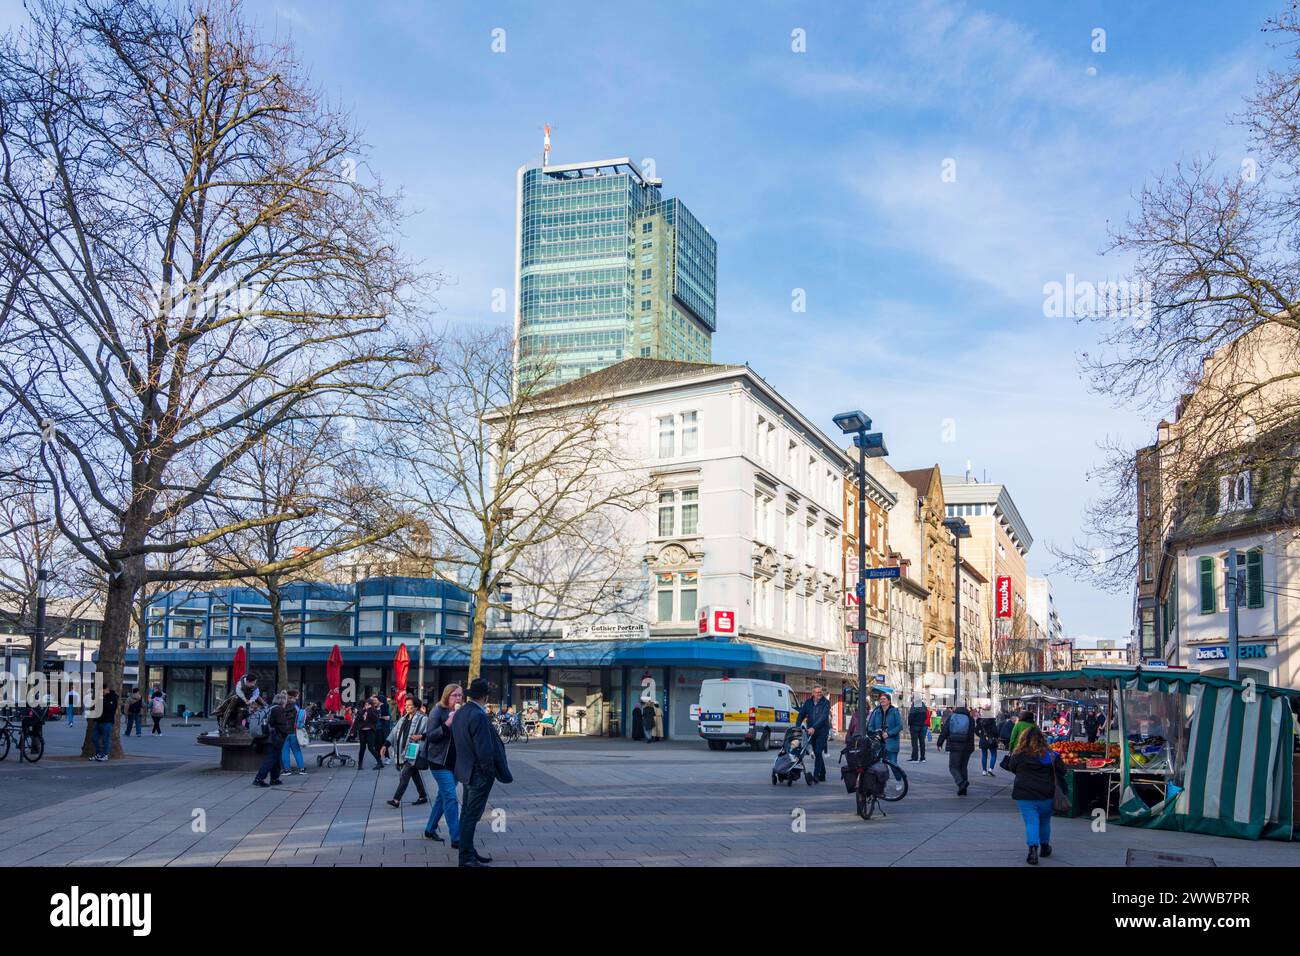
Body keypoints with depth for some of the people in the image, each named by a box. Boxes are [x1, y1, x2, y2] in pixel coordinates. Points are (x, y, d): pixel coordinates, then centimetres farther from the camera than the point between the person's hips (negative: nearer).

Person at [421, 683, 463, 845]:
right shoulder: (438, 711, -9)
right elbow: (430, 736, -14)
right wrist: (448, 723, -26)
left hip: (455, 762, 7)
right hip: (440, 762, -7)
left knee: (443, 795, 15)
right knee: (451, 798, -11)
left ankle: (430, 829, 30)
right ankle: (456, 839, -12)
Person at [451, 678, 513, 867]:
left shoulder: (460, 712, 5)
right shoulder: (479, 716, -24)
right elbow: (484, 750, -25)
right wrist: (490, 772, -12)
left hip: (467, 770, 9)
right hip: (480, 773, -9)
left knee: (467, 814, 17)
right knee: (472, 815, -2)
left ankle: (469, 852, 27)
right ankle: (467, 858, 4)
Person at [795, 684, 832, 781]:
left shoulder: (825, 702, -6)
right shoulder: (808, 702, 9)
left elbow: (823, 716, -17)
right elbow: (801, 714, 7)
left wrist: (814, 727, -27)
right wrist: (797, 727, -8)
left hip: (822, 731, -5)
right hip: (811, 731, 5)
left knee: (818, 752, -13)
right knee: (816, 753, 10)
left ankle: (816, 774, -13)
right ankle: (822, 774, 20)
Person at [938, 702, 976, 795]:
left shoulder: (950, 717, 4)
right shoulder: (969, 718, 4)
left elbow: (944, 731, 0)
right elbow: (972, 735, 1)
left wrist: (940, 743, 4)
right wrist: (971, 747, 6)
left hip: (954, 746, -2)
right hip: (966, 747, 2)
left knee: (953, 767, 2)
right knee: (963, 767, 13)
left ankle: (961, 782, -24)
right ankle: (962, 790, 12)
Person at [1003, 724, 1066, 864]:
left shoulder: (1019, 755, -7)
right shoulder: (1050, 755, -4)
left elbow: (1012, 768, 9)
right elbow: (1061, 772, 0)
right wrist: (1061, 790, 14)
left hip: (1024, 795, -2)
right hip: (1046, 795, 2)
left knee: (1031, 822, -1)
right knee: (1045, 821, 21)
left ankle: (1033, 848, -21)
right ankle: (1044, 847, 36)